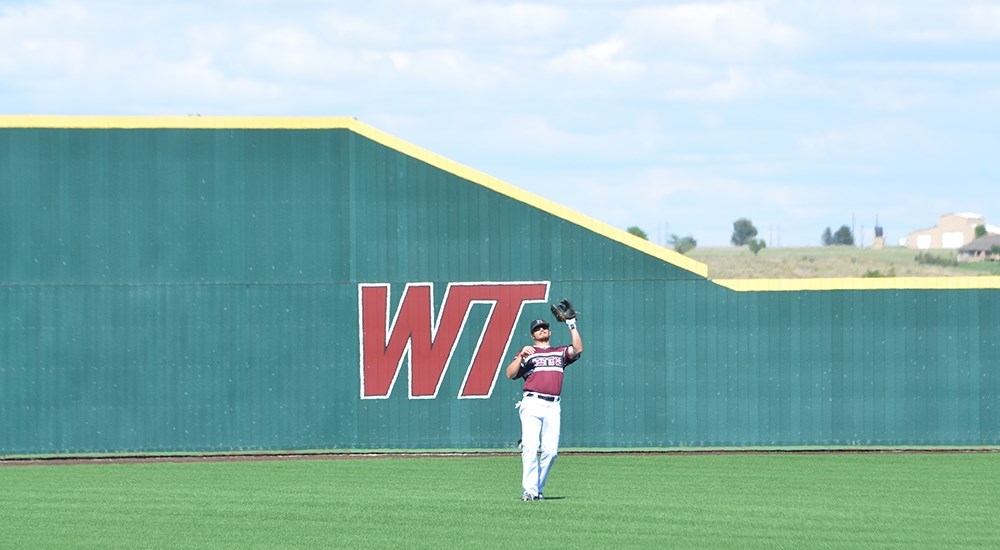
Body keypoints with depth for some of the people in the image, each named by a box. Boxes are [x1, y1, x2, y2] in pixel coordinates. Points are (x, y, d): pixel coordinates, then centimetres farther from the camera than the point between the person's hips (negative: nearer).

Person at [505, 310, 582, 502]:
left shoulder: (560, 352, 23)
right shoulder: (527, 353, 16)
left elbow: (577, 350, 4)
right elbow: (510, 374, 5)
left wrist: (572, 325, 4)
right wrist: (521, 356, -8)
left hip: (553, 407, 2)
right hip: (532, 404, -2)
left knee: (551, 450, -5)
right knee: (530, 447, -15)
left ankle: (538, 488, 7)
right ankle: (529, 491, -16)